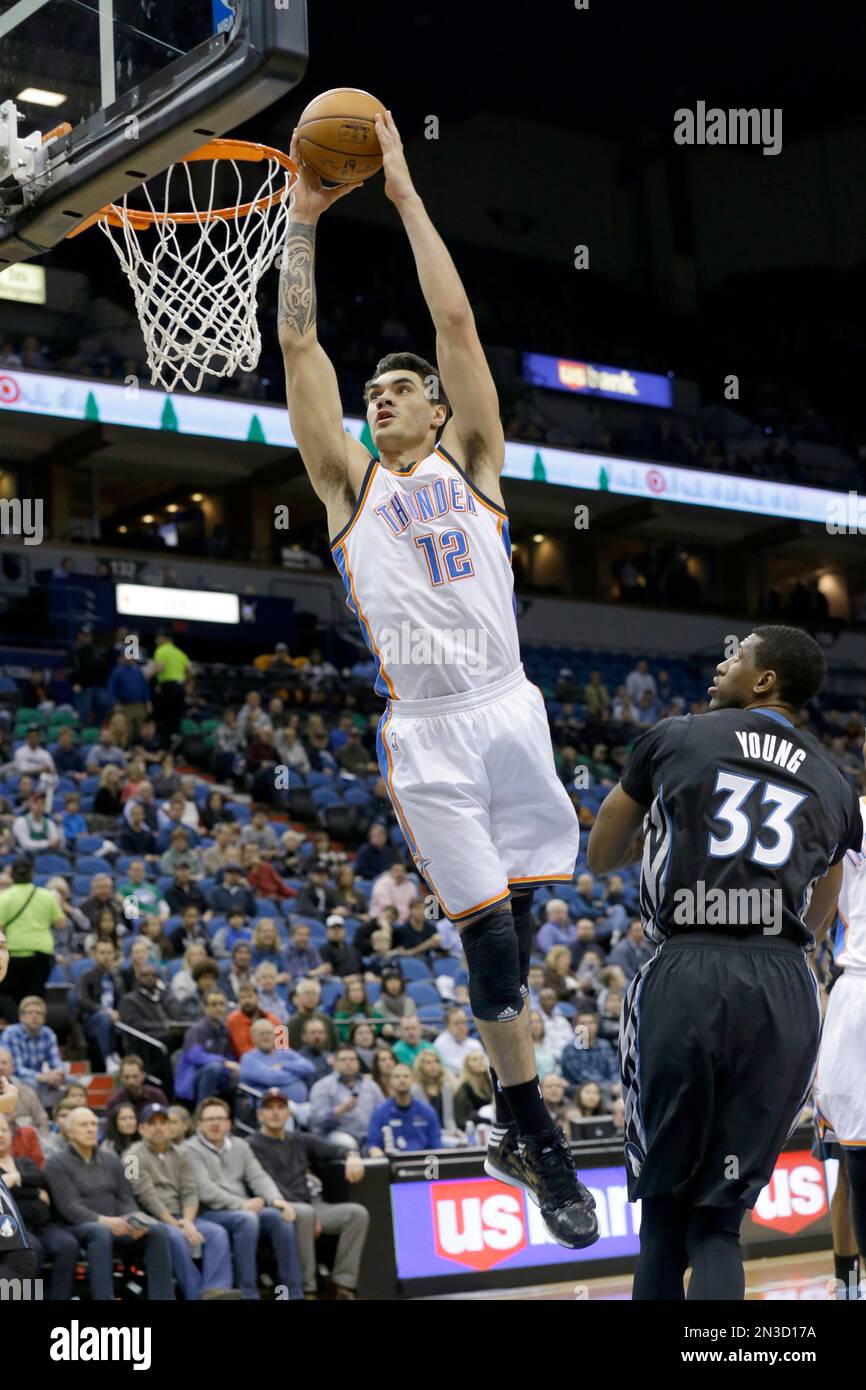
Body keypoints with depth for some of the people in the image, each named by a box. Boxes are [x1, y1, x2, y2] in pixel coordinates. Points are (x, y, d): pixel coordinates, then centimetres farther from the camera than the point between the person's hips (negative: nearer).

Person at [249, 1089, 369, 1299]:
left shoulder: (300, 1142, 23)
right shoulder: (253, 1146, 3)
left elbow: (334, 1150, 16)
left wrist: (352, 1157, -10)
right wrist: (305, 1211, -19)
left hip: (311, 1205, 6)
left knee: (357, 1212, -16)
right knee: (304, 1213, -38)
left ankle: (343, 1285, -18)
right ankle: (306, 1289, -30)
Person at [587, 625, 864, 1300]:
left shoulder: (673, 739, 9)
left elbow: (600, 858, 19)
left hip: (685, 978, -2)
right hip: (786, 992, 2)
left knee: (666, 1204, 13)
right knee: (718, 1219, 7)